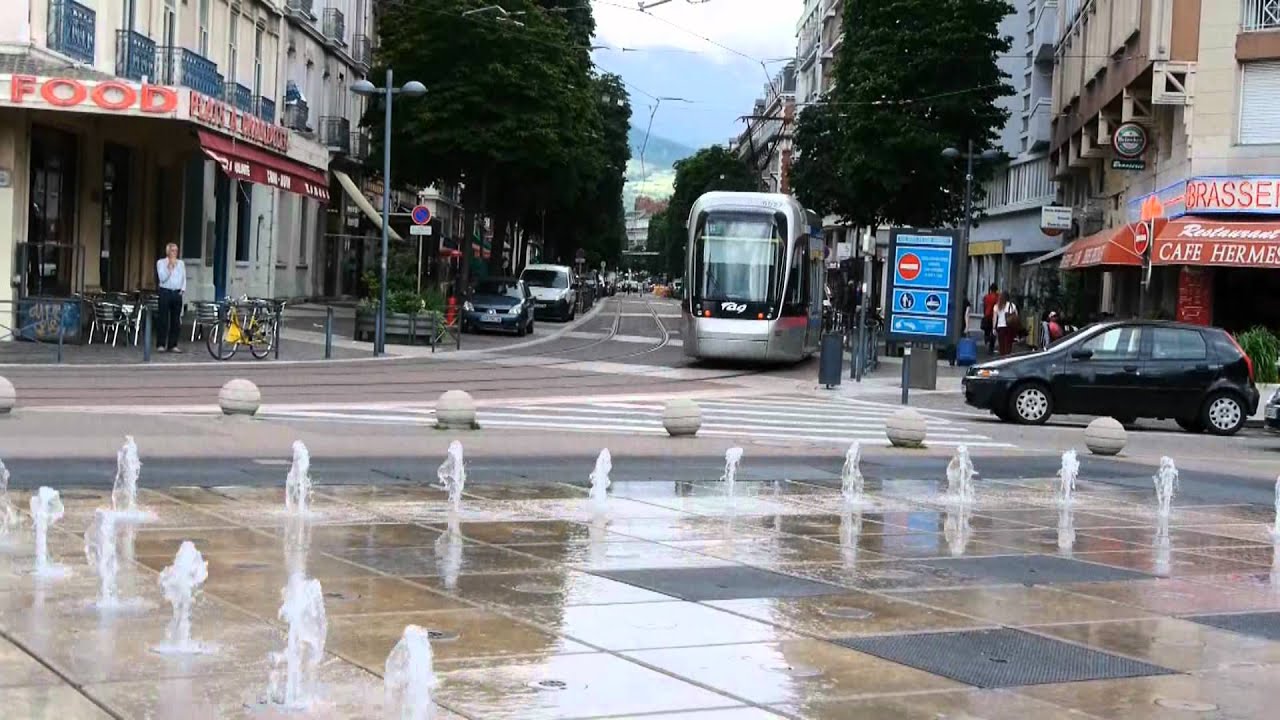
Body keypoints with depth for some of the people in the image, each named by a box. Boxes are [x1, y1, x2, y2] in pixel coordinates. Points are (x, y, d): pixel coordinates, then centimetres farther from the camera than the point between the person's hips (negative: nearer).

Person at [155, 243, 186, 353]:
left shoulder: (180, 263, 13)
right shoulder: (161, 262, 1)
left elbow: (184, 278, 14)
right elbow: (162, 278, -9)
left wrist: (182, 289, 2)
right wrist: (169, 267, -13)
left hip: (177, 293, 4)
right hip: (165, 292, -4)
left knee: (176, 320, 3)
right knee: (163, 320, -5)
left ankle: (173, 345, 9)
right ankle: (161, 344, -2)